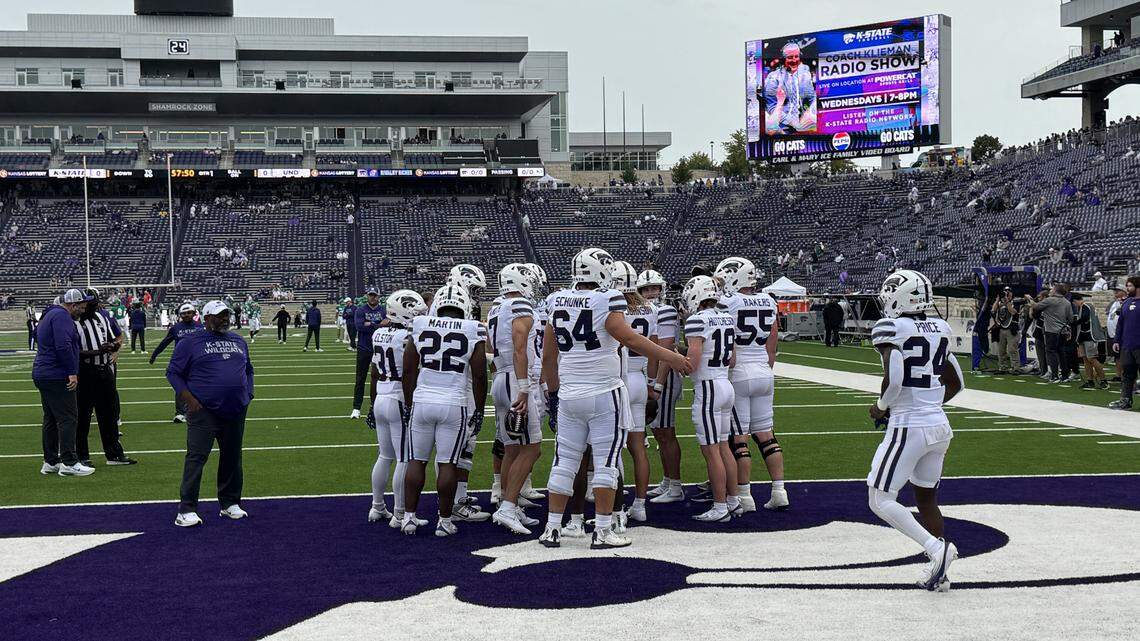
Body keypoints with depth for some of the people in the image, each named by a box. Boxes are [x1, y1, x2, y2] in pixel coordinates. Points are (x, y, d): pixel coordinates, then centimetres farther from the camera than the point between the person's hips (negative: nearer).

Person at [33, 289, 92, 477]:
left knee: (51, 419, 14)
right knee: (68, 419, -9)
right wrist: (72, 372, -20)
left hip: (42, 375, 11)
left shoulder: (49, 315, 21)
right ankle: (69, 463, -11)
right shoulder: (61, 316, -13)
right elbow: (63, 346, -22)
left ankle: (50, 462, 18)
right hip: (57, 377, -11)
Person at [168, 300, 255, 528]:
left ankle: (230, 504, 23)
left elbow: (248, 370, 26)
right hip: (203, 411, -5)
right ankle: (187, 510, -8)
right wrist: (189, 399, -12)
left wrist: (248, 394, 11)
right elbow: (173, 372, -2)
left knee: (232, 458, 11)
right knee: (196, 457, -10)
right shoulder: (190, 342, -1)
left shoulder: (238, 341, 16)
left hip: (236, 412, 6)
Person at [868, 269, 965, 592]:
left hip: (908, 428, -7)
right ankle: (939, 573, 18)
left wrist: (881, 406, -5)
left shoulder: (891, 329, -11)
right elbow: (955, 383, 18)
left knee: (881, 500, -1)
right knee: (926, 498, 19)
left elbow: (893, 377, -23)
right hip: (939, 425, 7)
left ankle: (936, 547, -16)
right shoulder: (940, 330, 11)